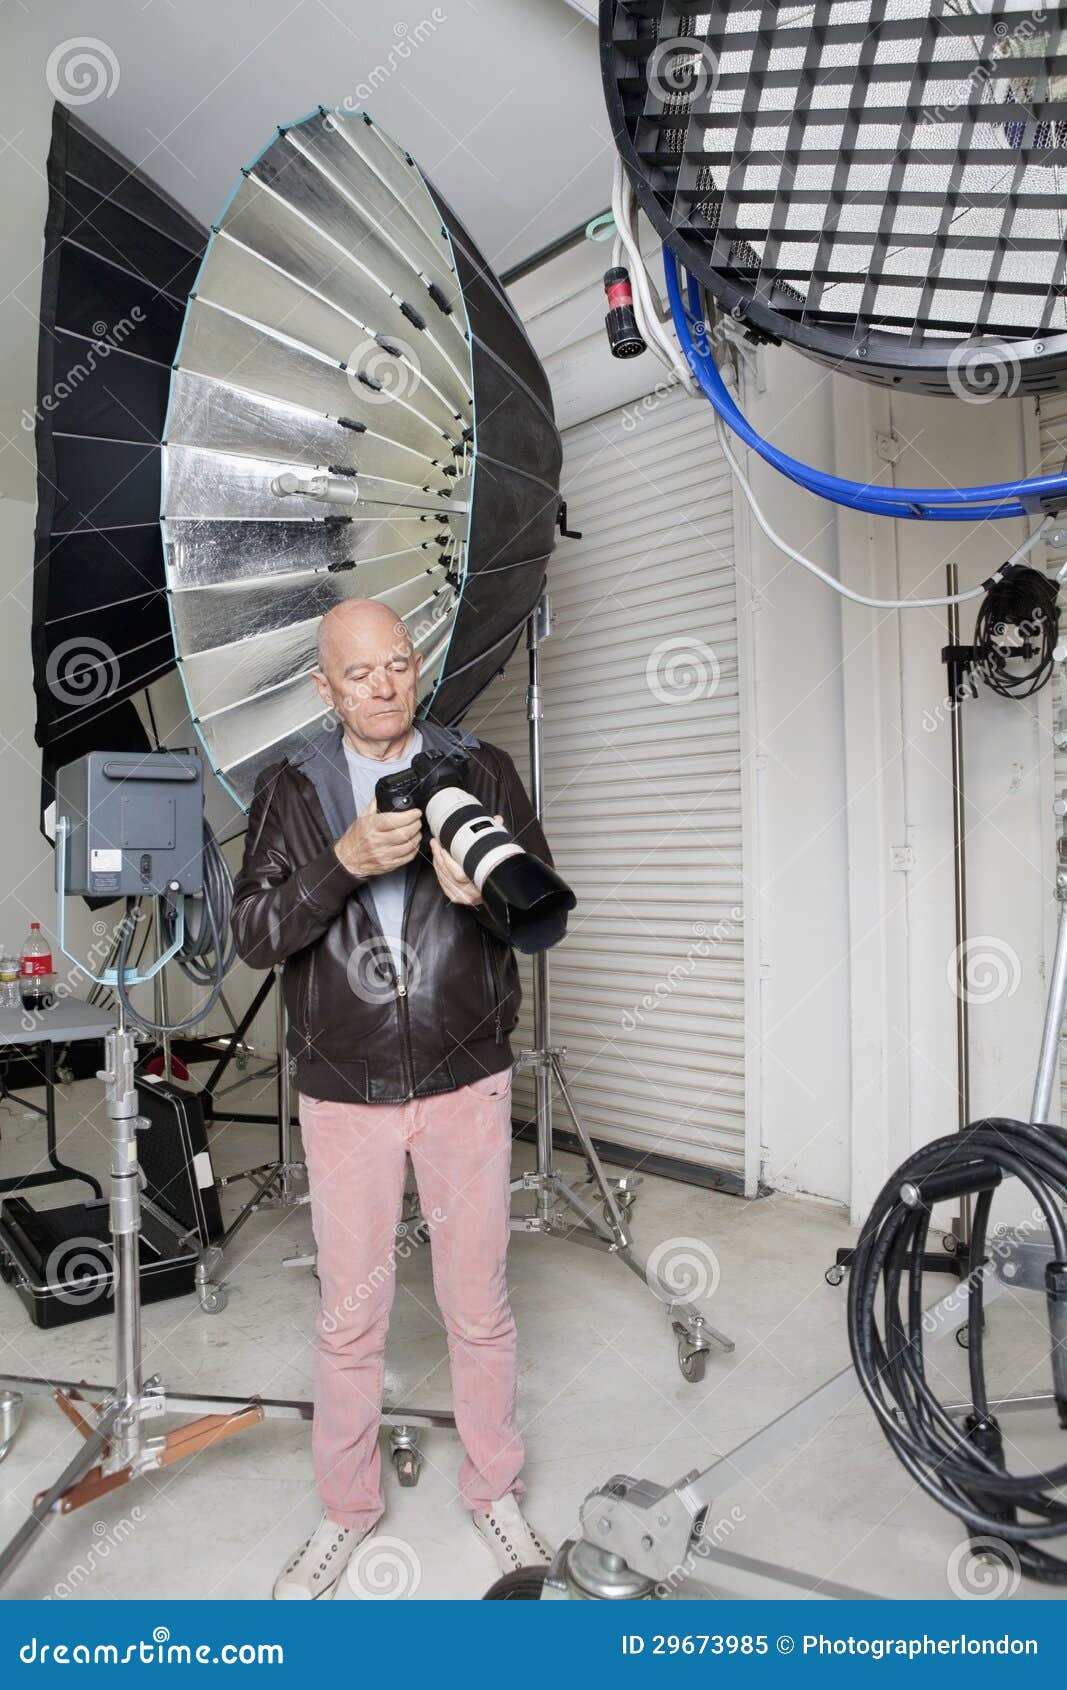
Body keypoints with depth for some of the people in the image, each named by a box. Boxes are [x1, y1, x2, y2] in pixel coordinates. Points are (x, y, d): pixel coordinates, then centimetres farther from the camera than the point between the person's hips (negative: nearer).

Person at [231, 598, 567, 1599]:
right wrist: (344, 862, -24)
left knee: (479, 1302, 12)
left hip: (467, 1083, 0)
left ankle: (493, 1490, 36)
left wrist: (483, 891, -25)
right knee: (350, 1315, 12)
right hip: (345, 1092, 1)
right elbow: (254, 935, -8)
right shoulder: (290, 790, 1)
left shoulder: (480, 770, 0)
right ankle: (346, 1507, 36)